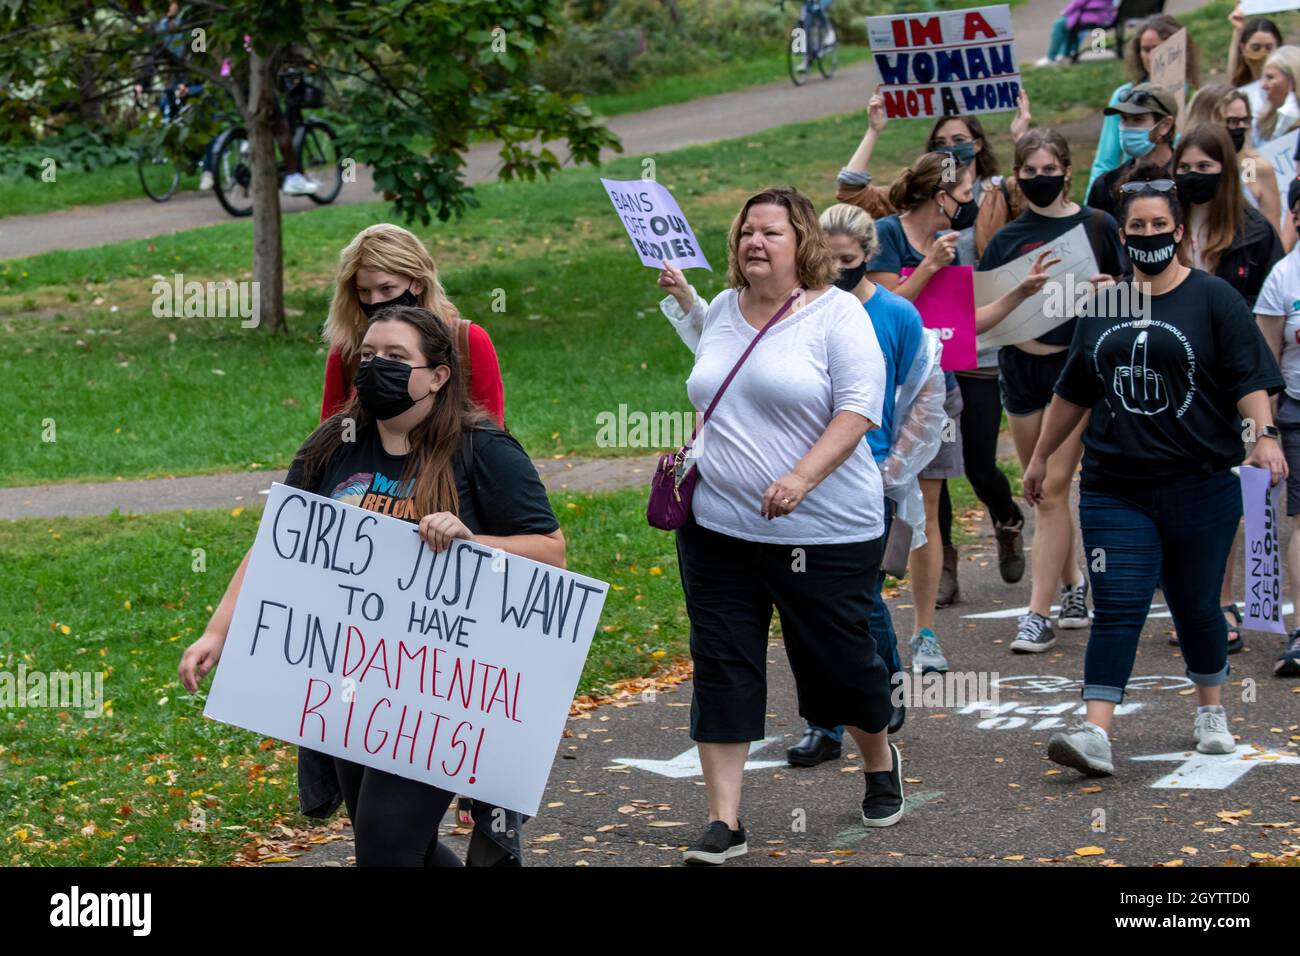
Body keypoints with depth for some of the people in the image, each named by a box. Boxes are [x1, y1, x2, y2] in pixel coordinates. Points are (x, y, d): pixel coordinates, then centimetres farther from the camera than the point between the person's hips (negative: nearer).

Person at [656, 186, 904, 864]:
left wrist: (801, 478, -26)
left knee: (839, 660, 8)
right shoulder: (721, 309, 10)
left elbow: (858, 407, -17)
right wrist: (679, 297, 20)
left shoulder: (835, 313, -9)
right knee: (721, 670, 1)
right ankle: (723, 821, 5)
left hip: (825, 532, -5)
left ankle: (880, 764, 38)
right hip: (718, 528, 5)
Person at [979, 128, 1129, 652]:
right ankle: (1073, 584, 32)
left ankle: (1040, 612, -7)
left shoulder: (1097, 225, 1)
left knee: (1053, 489, -9)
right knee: (1043, 489, 12)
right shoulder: (1007, 239, 6)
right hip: (1022, 367, 3)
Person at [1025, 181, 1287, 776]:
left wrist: (1265, 435, -24)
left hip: (1200, 485, -2)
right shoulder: (1102, 306, 11)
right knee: (1117, 607, -7)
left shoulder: (1213, 299, -1)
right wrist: (1040, 457, 24)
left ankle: (1211, 713, 29)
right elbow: (1074, 392, 21)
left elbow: (1250, 379, -8)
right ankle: (1095, 733, -15)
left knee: (1196, 605, 8)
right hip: (1114, 487, 2)